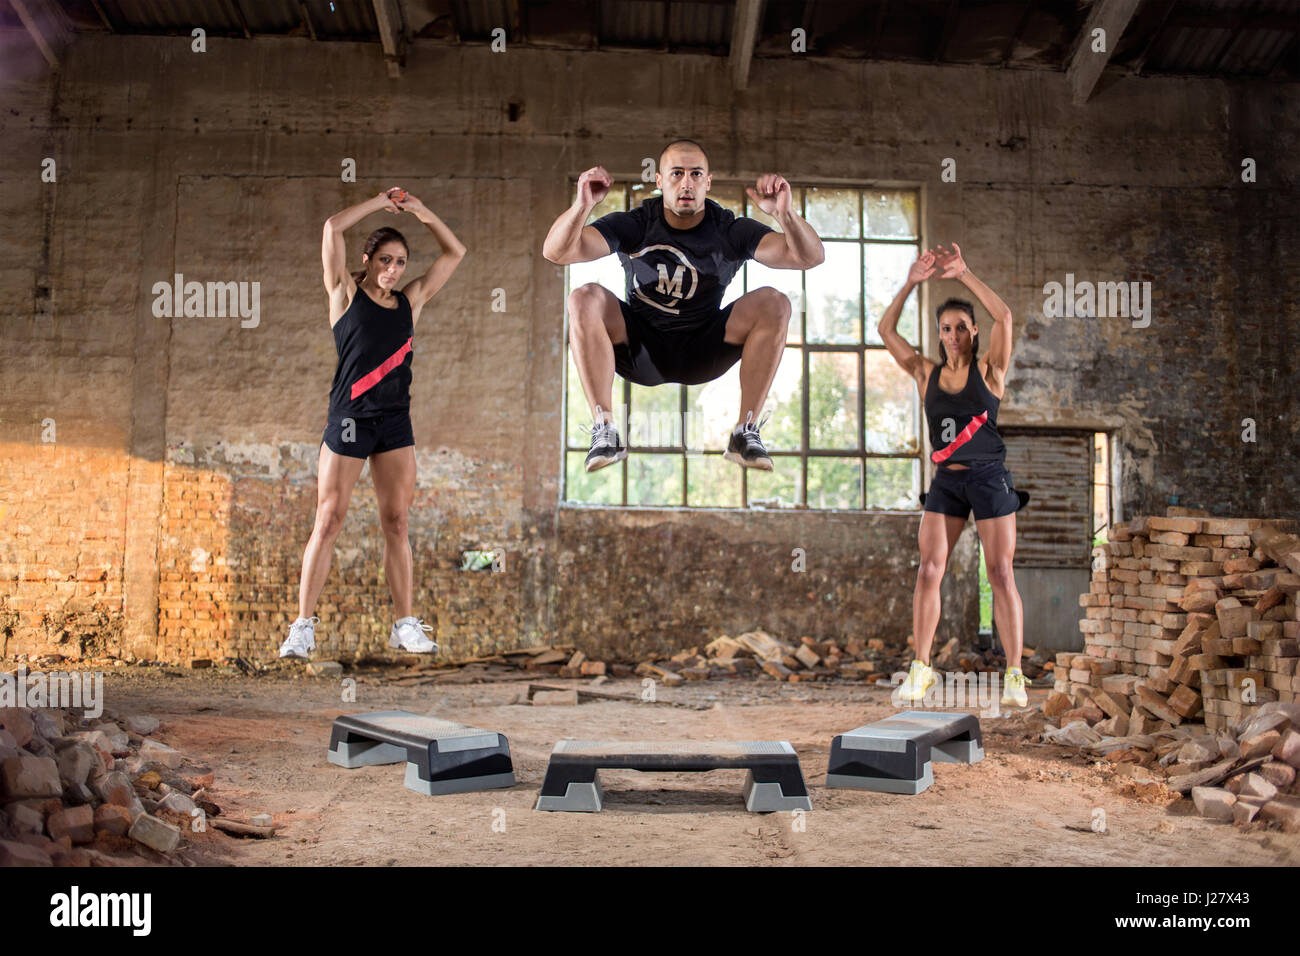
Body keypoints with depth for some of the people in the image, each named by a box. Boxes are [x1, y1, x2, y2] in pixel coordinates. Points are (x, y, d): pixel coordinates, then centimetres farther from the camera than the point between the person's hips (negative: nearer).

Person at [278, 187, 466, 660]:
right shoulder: (346, 293, 3)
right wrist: (380, 201, 3)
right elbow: (333, 227, -6)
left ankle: (405, 625, 10)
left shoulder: (410, 301, 13)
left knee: (396, 522, 5)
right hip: (349, 418, -4)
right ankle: (303, 625, 5)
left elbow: (454, 253, 19)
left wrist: (422, 212, 9)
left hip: (396, 420, 4)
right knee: (328, 522, -2)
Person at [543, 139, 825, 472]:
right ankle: (604, 430, -26)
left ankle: (745, 432, -21)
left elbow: (809, 256, -15)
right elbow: (556, 252, -17)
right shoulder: (633, 225, -6)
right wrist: (582, 205, -37)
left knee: (773, 303, -22)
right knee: (585, 298, -27)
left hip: (704, 353, 1)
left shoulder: (730, 230, -5)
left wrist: (785, 213, -35)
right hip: (639, 352, 0)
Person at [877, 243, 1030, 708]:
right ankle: (921, 668, 5)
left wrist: (964, 274, -18)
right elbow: (886, 329, 1)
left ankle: (1014, 674, 3)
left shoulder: (989, 370, -1)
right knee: (929, 571, -3)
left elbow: (1004, 316, -17)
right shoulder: (927, 374, 6)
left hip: (988, 478, -3)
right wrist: (911, 283, -8)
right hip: (945, 482, 3)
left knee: (1000, 573, -3)